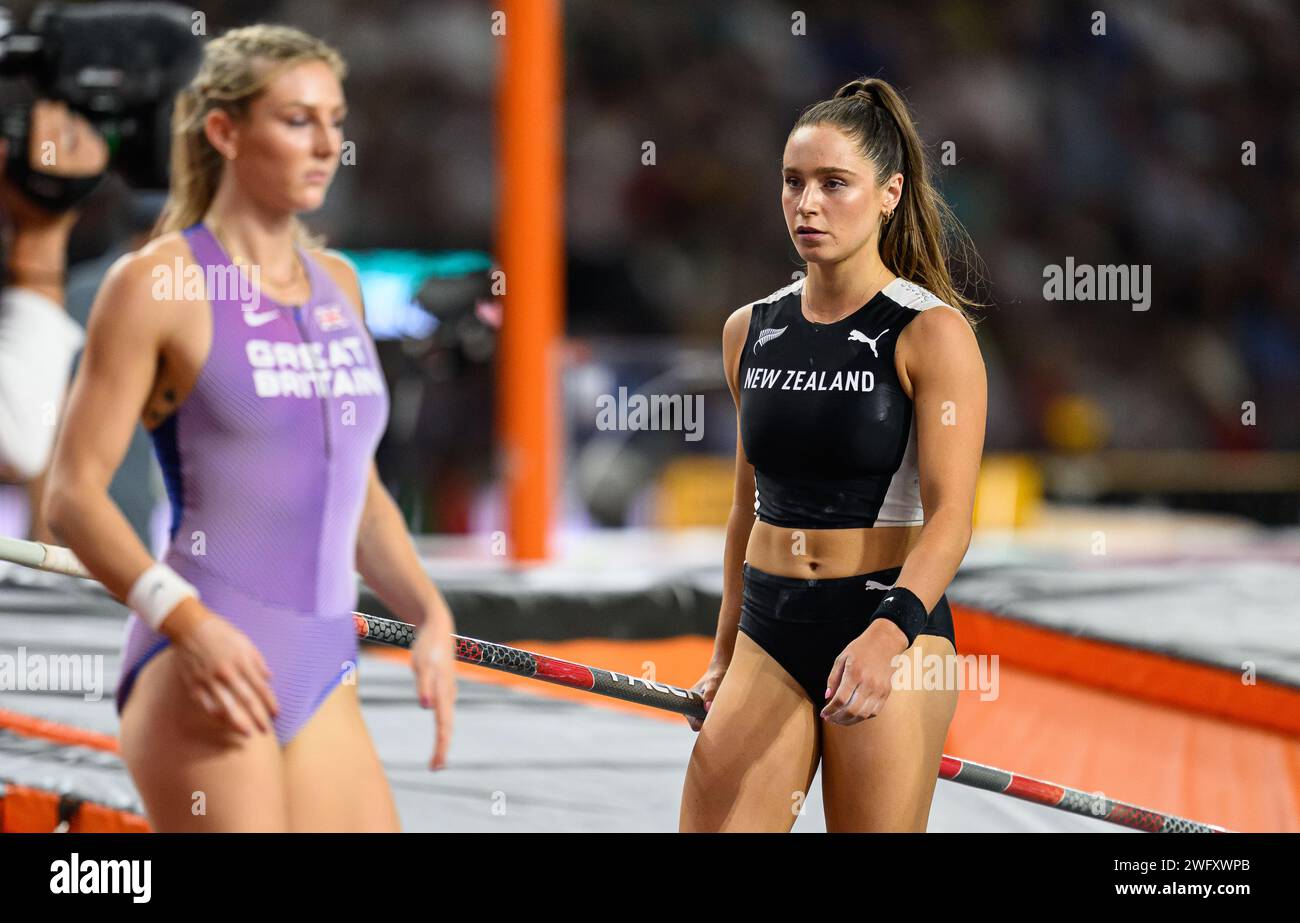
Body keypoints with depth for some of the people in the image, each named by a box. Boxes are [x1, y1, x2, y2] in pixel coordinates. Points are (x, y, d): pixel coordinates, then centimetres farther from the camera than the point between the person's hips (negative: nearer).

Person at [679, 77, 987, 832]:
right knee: (710, 823, -5)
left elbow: (949, 520, -16)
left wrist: (888, 634, -31)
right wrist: (725, 655, 20)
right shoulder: (750, 331, 10)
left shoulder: (931, 334, -8)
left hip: (891, 623, -5)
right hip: (768, 630, 5)